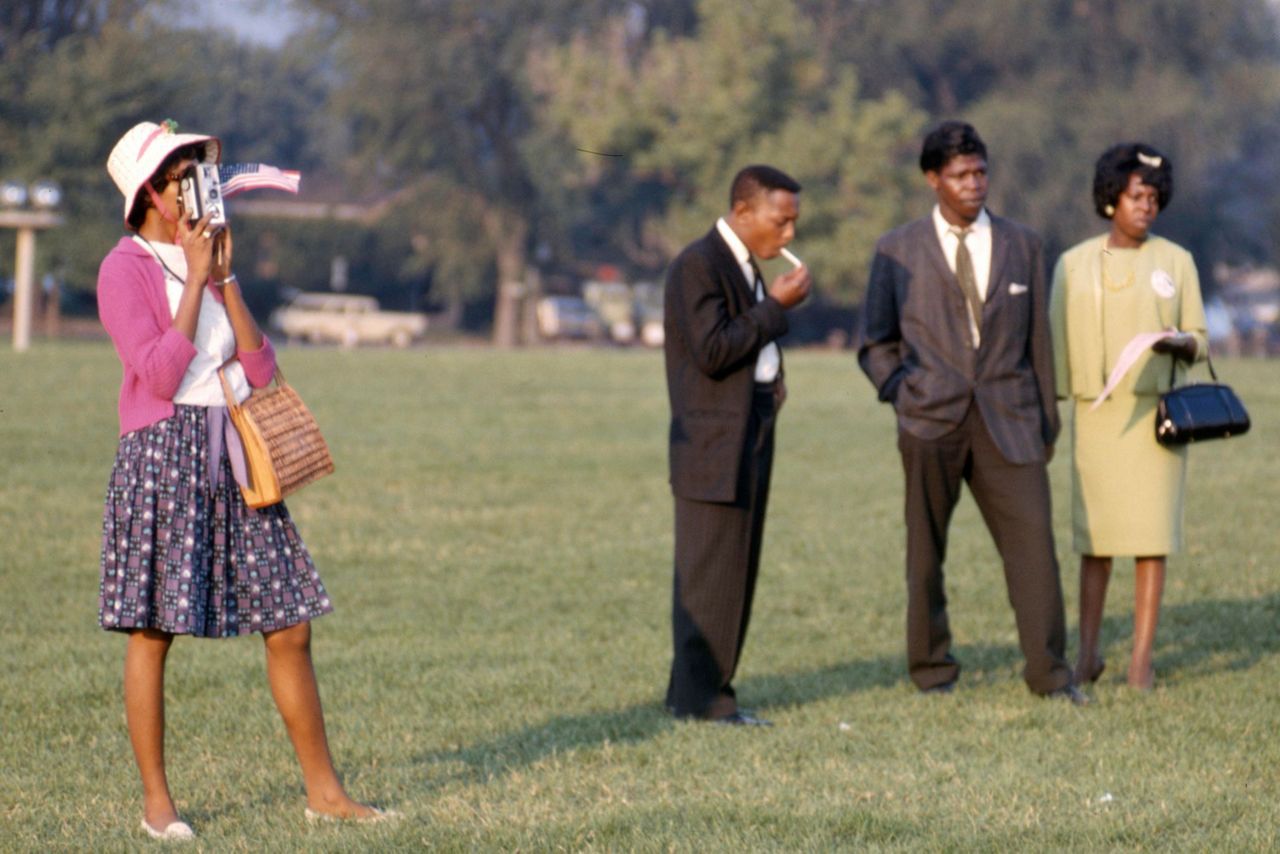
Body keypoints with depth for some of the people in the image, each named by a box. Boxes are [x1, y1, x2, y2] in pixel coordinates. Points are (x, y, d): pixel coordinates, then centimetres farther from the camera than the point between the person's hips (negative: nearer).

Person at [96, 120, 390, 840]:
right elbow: (160, 373, -16)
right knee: (153, 631, -3)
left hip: (234, 458, 6)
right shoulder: (126, 268, -5)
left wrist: (224, 277, 1)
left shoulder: (208, 258, 16)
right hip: (163, 456, -6)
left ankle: (324, 789, 11)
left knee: (291, 624, 4)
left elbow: (262, 369, 7)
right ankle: (157, 801, 6)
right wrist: (196, 279, -11)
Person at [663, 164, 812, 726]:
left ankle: (704, 690, 15)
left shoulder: (745, 267, 17)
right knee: (709, 572, -7)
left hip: (751, 434, 10)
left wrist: (772, 380, 7)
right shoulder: (699, 265, -13)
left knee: (736, 571, 10)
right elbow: (713, 352, -21)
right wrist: (777, 307, -17)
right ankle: (698, 696, -3)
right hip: (713, 441, -10)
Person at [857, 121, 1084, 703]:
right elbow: (875, 344, 12)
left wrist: (1046, 420, 13)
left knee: (1033, 538, -9)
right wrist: (903, 393, -4)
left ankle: (1049, 674, -4)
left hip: (1006, 419, 1)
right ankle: (932, 670, 14)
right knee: (926, 551, 3)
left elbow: (1037, 338, 14)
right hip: (931, 422, -1)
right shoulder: (898, 251, 6)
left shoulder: (1021, 246, 11)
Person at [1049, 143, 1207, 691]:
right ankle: (1088, 654, 9)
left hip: (1156, 411, -1)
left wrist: (1179, 343, -15)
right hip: (1096, 414, 1)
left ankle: (1142, 658, -1)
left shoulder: (1175, 262, 6)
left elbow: (1199, 341, 7)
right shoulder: (1074, 264, 8)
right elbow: (1058, 343, 9)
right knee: (1095, 537, 0)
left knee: (1151, 534, -4)